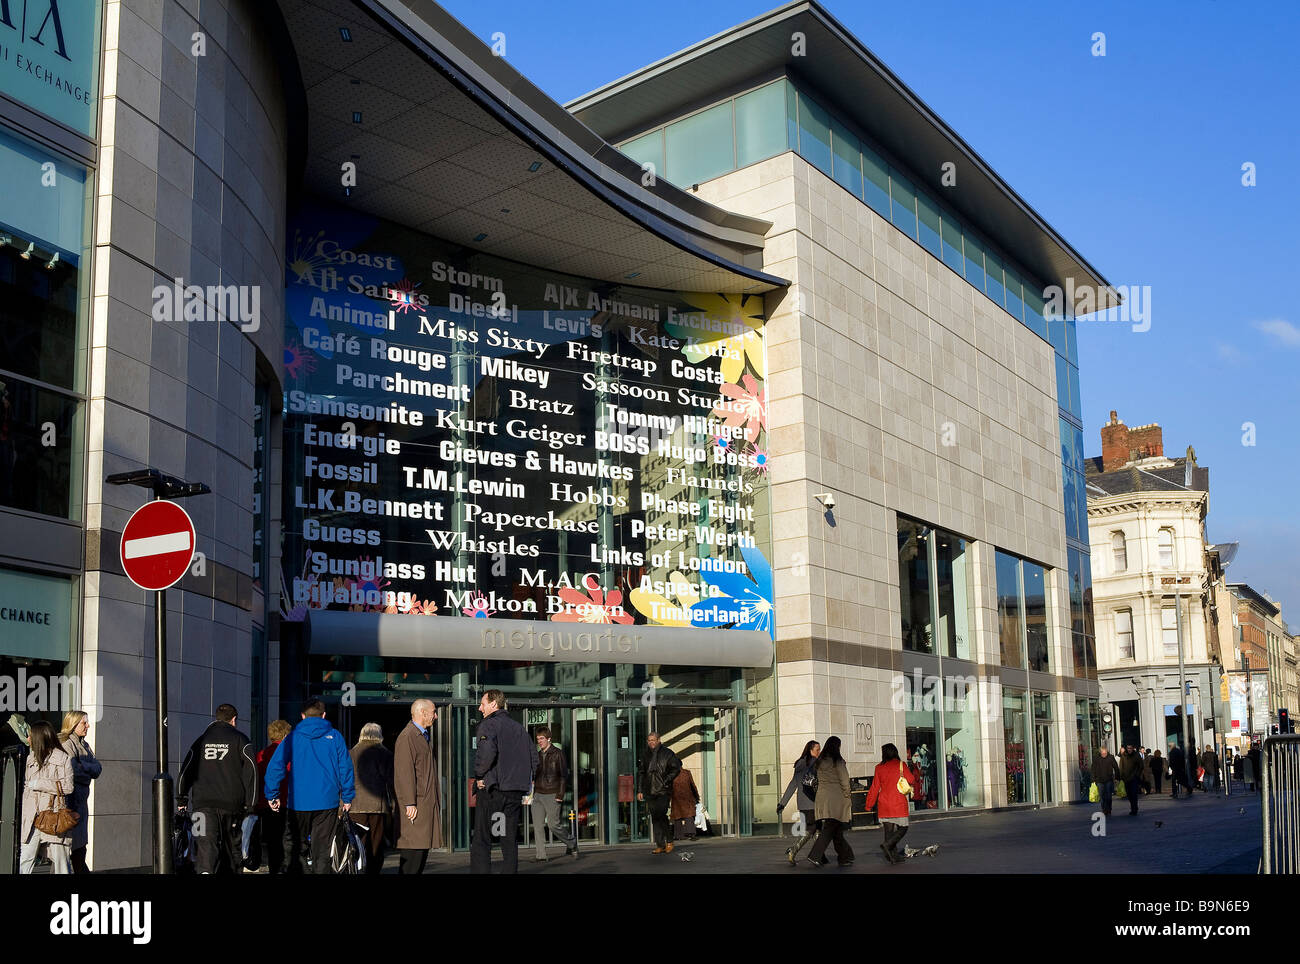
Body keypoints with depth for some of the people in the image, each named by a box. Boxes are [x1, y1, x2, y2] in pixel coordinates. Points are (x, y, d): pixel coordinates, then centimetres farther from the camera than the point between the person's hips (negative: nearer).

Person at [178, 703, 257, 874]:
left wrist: (181, 798, 17)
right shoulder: (239, 739, 6)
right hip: (231, 802, -1)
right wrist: (250, 802, 4)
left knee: (205, 845, -10)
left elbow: (186, 770, 11)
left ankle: (204, 871, -33)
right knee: (231, 846, 14)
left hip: (202, 802, 1)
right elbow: (250, 770, 0)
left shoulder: (202, 739, 13)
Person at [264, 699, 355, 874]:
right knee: (322, 849, 4)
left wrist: (272, 796, 6)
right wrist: (347, 797, 7)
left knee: (294, 848, 11)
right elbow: (345, 767, 1)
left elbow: (275, 766, -1)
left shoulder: (293, 737, 4)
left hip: (298, 802, 0)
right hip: (327, 802, 0)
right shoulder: (334, 736, 3)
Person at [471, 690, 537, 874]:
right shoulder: (519, 727, 14)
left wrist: (479, 775, -11)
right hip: (515, 791, 6)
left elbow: (487, 752, -24)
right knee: (510, 841, 9)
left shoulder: (488, 725, -6)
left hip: (491, 789, -6)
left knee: (481, 841, 0)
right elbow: (534, 756, 13)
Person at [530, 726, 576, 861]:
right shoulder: (538, 755, 14)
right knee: (537, 825, -1)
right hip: (537, 794, 6)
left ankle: (571, 844, 16)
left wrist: (560, 794, -12)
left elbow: (564, 775, -6)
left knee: (553, 824, -5)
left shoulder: (557, 753, -4)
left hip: (552, 795, -6)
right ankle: (541, 854, 2)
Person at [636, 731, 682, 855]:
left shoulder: (667, 753, 1)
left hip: (663, 791, -5)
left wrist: (666, 781, -8)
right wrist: (640, 790, 12)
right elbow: (641, 774, 20)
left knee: (661, 815, -16)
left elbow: (676, 768, -1)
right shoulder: (646, 756, 16)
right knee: (655, 818, 4)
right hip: (650, 792, 5)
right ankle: (660, 845, 7)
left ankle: (669, 841, -2)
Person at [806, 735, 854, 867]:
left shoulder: (819, 761, 9)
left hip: (822, 796, 6)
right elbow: (844, 781, -8)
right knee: (829, 829, -5)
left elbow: (819, 780, 12)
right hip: (836, 798, -6)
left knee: (836, 829, 14)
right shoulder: (838, 761, -8)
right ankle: (814, 856, -15)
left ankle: (845, 857, 21)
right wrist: (848, 797, 1)